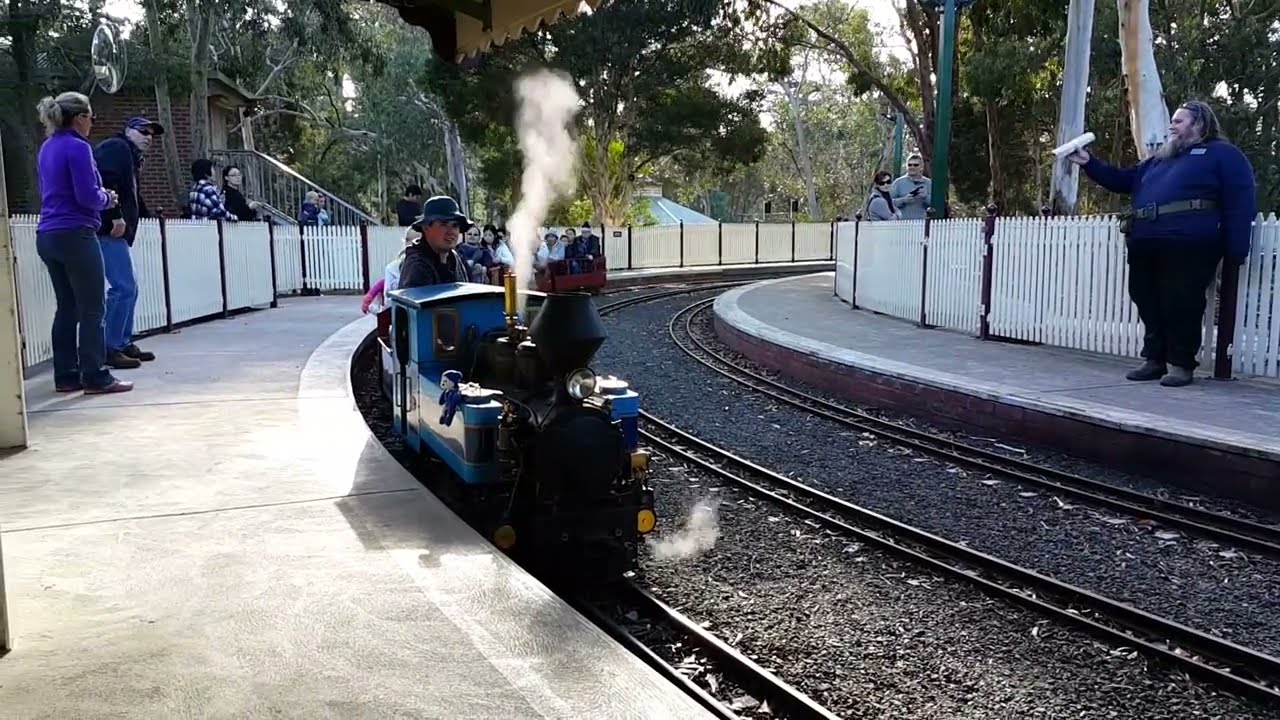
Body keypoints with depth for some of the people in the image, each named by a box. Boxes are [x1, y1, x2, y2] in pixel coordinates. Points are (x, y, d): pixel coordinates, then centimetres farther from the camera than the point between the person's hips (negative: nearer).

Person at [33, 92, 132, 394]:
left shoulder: (47, 147, 15)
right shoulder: (77, 147, -12)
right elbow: (88, 196, -18)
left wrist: (100, 196, 16)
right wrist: (107, 198, 3)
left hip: (48, 235, 9)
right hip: (75, 235, -9)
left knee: (67, 307, 12)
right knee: (92, 308, -3)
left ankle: (66, 375, 14)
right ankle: (96, 377, -2)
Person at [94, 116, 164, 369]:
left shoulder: (130, 157, 26)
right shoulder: (116, 147, -4)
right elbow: (106, 182, -20)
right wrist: (116, 216, -25)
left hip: (115, 231, 11)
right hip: (109, 229, -11)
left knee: (128, 288, 14)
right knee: (124, 287, -12)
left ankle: (124, 344, 21)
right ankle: (110, 349, -9)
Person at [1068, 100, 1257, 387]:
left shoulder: (1222, 154, 9)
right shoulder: (1159, 160, 31)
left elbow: (1241, 201, -1)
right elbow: (1122, 180, 33)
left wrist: (1236, 251, -11)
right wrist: (1089, 163, 19)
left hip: (1187, 245, -7)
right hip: (1145, 244, 7)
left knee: (1181, 304, -7)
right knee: (1148, 303, 7)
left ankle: (1181, 364, 2)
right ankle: (1155, 359, 16)